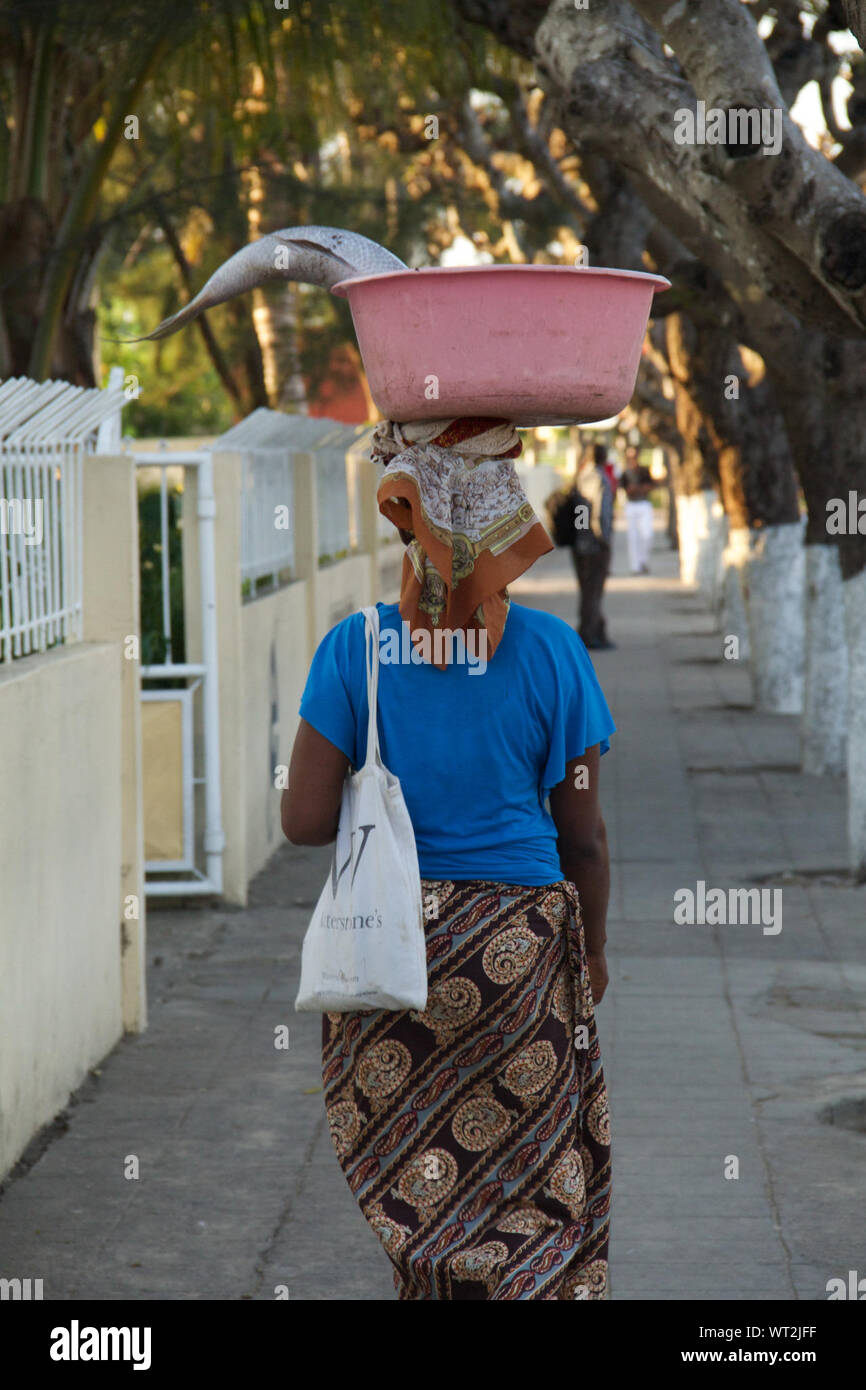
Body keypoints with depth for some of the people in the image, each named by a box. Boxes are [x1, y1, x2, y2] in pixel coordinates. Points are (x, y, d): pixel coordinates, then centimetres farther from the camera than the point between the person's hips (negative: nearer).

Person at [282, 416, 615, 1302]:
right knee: (537, 1185, 9)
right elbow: (585, 839, -2)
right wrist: (592, 955, 13)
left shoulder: (354, 649, -8)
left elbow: (304, 821, -10)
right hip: (525, 946, -1)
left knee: (417, 1183, 13)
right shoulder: (551, 652, -8)